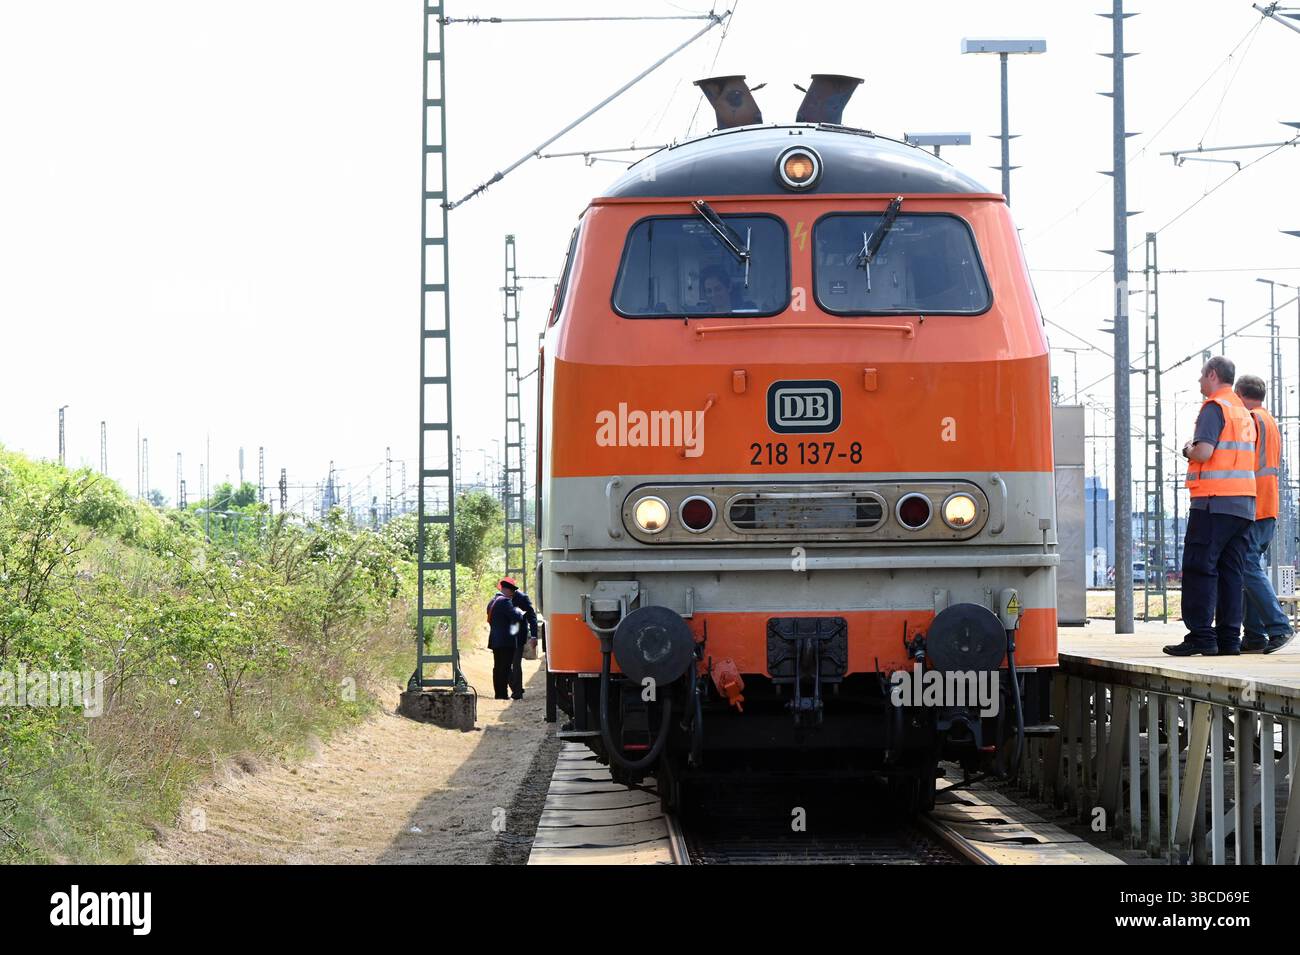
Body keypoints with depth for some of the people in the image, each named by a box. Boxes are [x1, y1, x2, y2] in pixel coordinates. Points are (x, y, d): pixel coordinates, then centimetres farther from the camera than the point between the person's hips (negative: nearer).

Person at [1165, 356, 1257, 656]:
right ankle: (1229, 639, 3)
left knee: (1199, 569, -6)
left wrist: (1188, 451, 2)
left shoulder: (1215, 407, -7)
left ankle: (1201, 636, -12)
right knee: (1230, 572, 7)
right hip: (1244, 504, 8)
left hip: (1214, 503, -8)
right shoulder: (1244, 413, 20)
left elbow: (1204, 452, -18)